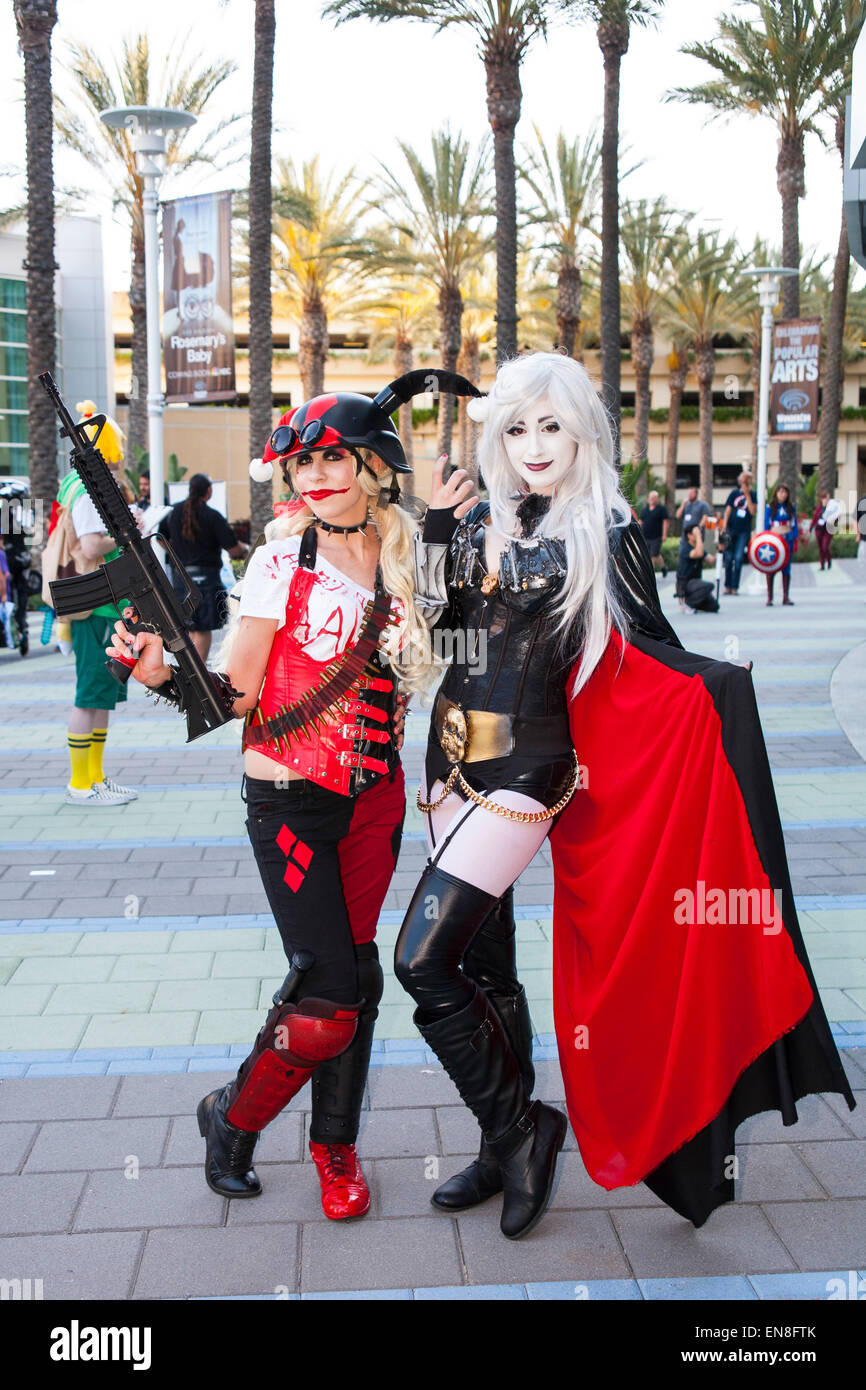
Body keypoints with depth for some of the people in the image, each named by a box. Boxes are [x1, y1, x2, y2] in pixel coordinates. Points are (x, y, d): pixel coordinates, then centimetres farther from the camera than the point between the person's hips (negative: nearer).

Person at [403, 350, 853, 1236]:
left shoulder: (603, 535, -7)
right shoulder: (482, 521, 7)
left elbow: (652, 648, -6)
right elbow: (437, 613, 10)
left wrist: (719, 682, -23)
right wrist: (435, 528, 0)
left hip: (526, 771, -6)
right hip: (456, 757, 6)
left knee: (423, 959, -12)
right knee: (484, 964, 14)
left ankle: (518, 1128, 9)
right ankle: (509, 1148, 30)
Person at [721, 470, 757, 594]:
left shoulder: (753, 494, 5)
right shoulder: (734, 493, 9)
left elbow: (753, 511, -7)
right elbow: (728, 511, 7)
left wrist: (747, 495, -11)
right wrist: (724, 526, -5)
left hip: (744, 531, -2)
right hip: (731, 530, 2)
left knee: (738, 559, -7)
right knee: (729, 558, 2)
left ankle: (735, 587, -2)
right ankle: (728, 586, 9)